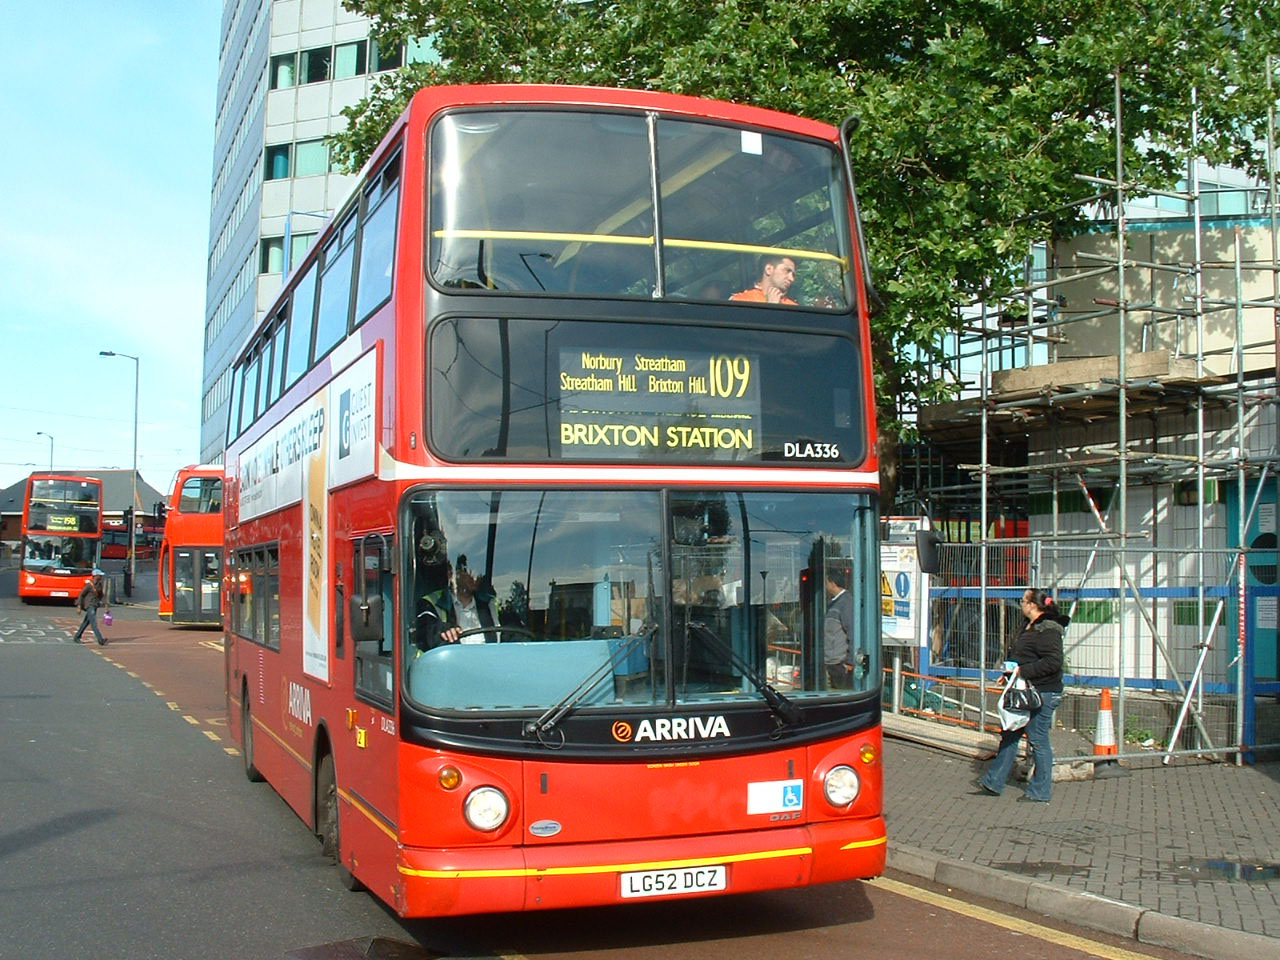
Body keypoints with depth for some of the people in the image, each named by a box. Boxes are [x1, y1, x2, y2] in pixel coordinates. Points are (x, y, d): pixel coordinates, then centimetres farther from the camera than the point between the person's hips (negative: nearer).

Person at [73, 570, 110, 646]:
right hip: (90, 606, -8)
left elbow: (101, 595, 14)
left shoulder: (99, 584, 7)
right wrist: (79, 606, -13)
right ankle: (101, 640, -19)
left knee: (86, 622, 16)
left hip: (95, 605, 8)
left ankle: (76, 637, 29)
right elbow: (81, 595, -9)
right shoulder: (89, 585, -14)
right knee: (94, 623, -12)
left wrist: (105, 603, 2)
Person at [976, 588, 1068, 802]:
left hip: (1042, 694, -11)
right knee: (1009, 735, 12)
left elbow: (1053, 662, -25)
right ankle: (993, 782, 19)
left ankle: (1040, 791, 10)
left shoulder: (1047, 630, -17)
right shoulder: (1030, 627, 16)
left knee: (1038, 740, -2)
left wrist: (1023, 671, -23)